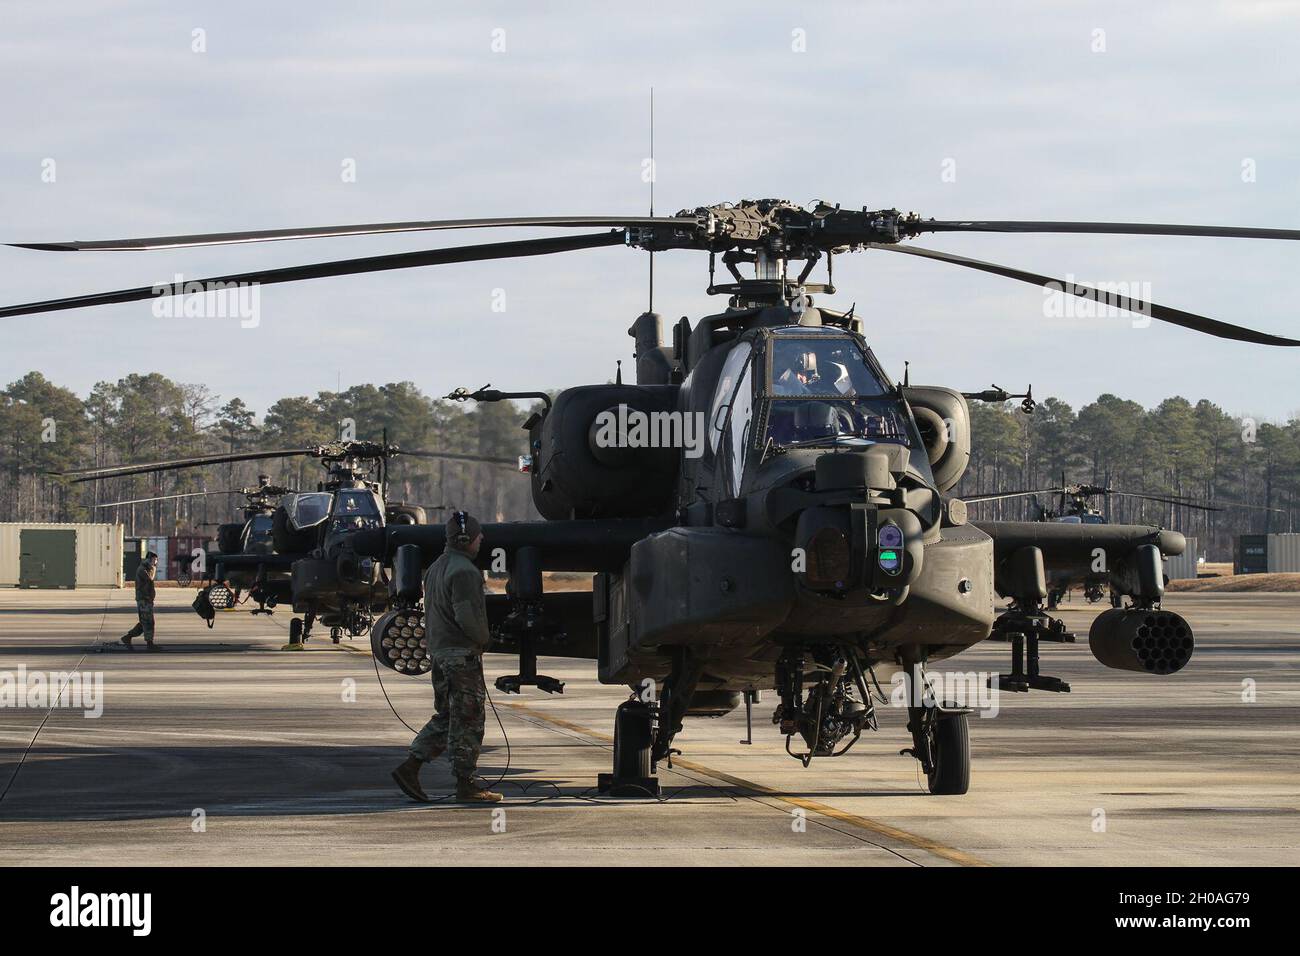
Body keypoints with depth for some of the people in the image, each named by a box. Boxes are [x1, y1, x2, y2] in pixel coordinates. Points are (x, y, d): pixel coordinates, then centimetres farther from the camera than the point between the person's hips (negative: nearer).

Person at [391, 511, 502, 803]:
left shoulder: (436, 568, 15)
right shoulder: (464, 571, -16)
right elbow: (466, 616, -23)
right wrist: (484, 639, -8)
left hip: (439, 652, 9)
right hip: (462, 654, -9)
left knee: (446, 717, 15)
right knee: (467, 720, -3)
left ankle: (410, 767, 8)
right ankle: (466, 783, 1)